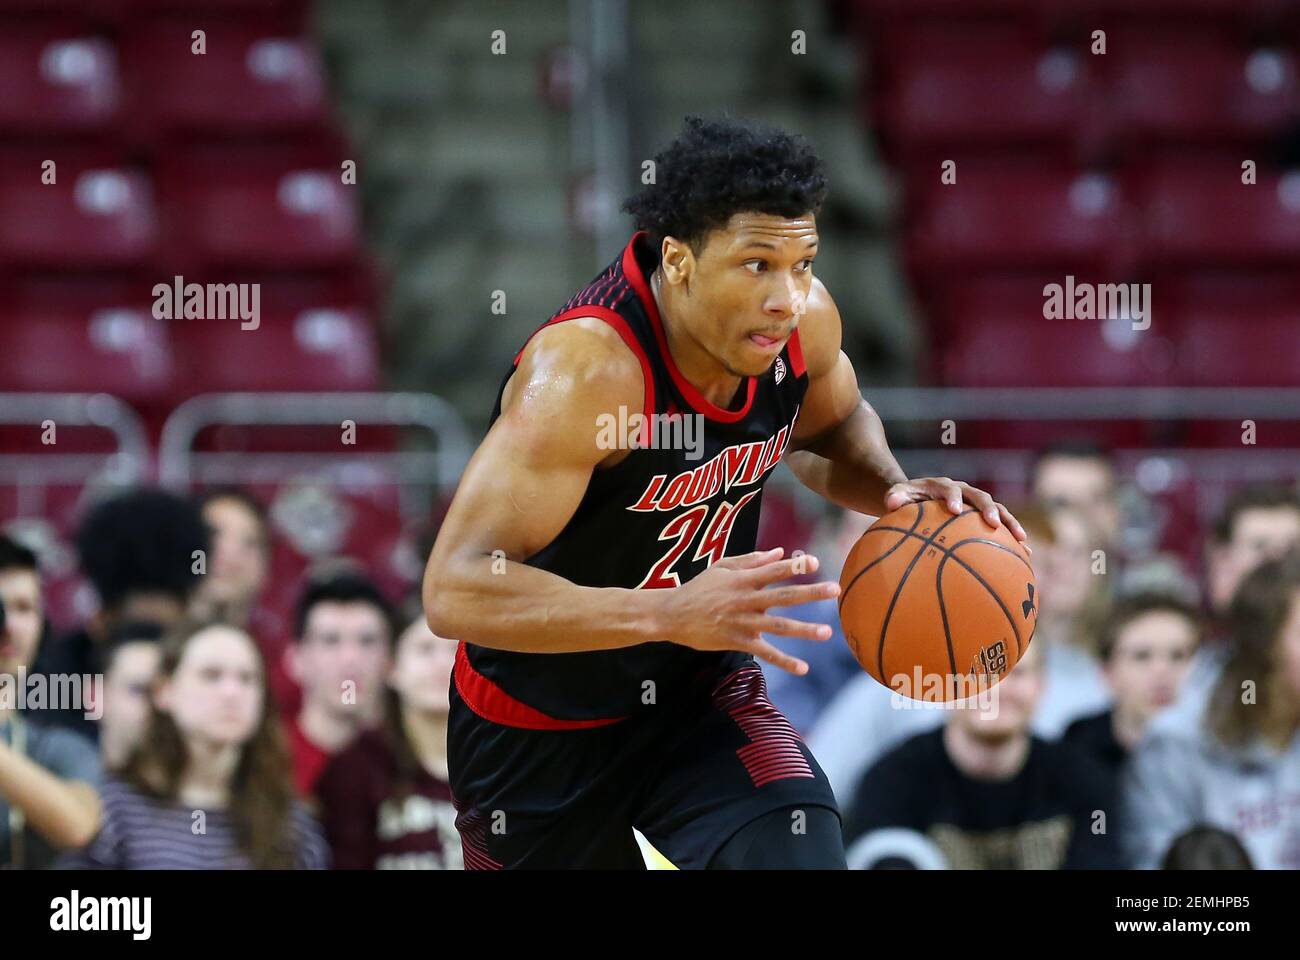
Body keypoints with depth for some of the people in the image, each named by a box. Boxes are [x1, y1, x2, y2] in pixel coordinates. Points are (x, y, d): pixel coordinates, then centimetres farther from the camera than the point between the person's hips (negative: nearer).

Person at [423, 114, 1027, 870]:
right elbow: (456, 591, -40)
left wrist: (894, 491, -11)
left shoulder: (803, 319, -14)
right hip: (540, 726, -4)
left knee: (801, 849, -22)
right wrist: (670, 613, -50)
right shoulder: (584, 369, -34)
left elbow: (831, 427, 13)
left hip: (695, 690, 4)